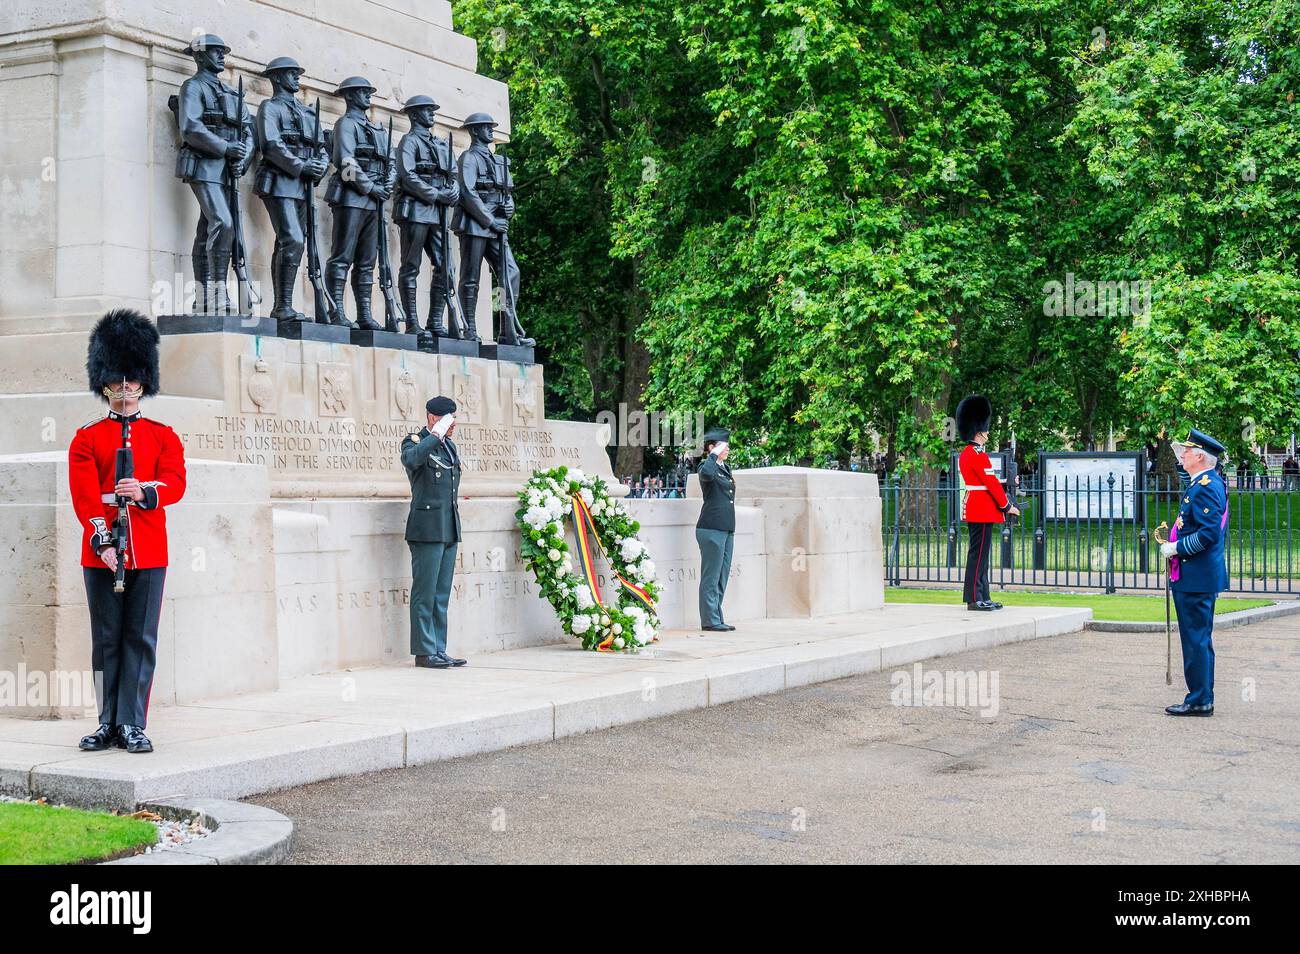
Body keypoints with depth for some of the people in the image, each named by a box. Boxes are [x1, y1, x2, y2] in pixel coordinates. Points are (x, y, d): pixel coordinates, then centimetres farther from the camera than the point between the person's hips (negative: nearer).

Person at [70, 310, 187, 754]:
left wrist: (146, 491, -25)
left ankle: (132, 725, 4)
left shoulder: (163, 436, 10)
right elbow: (84, 494, -4)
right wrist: (102, 542, -16)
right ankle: (109, 724, 13)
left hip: (149, 554, 0)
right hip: (101, 554, 0)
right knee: (106, 641, 6)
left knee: (140, 640, 1)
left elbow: (176, 482, -4)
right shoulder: (86, 438, 6)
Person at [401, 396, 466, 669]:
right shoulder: (415, 442, -6)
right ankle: (424, 652, -1)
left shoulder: (449, 446, 19)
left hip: (449, 530, 8)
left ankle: (439, 651, 13)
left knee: (441, 596, 9)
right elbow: (411, 459, -31)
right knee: (425, 594, -5)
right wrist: (436, 435, -24)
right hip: (427, 530, -8)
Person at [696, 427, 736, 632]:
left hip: (726, 529, 9)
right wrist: (714, 455, -19)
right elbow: (706, 474, -33)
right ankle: (710, 620, -3)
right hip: (711, 529, -9)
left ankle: (716, 619, 16)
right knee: (711, 577, -6)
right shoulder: (706, 466, -7)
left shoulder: (725, 468, 19)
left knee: (722, 577, 11)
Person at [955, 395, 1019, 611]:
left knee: (979, 553, 12)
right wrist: (1007, 506, -8)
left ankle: (982, 597, 16)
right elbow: (991, 484, -16)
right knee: (979, 553, -8)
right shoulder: (979, 455, -17)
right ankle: (974, 599, -7)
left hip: (973, 508, 10)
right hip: (984, 510, -10)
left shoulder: (965, 454, 15)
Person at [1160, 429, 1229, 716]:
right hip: (1200, 576, 11)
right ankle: (1202, 698, 21)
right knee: (1199, 639, 15)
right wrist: (1182, 464, 23)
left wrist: (1176, 548, -17)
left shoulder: (1205, 488, -18)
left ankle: (1199, 700, -1)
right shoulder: (1210, 482, 13)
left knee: (1196, 639, -5)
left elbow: (1208, 533, -25)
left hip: (1196, 577, -11)